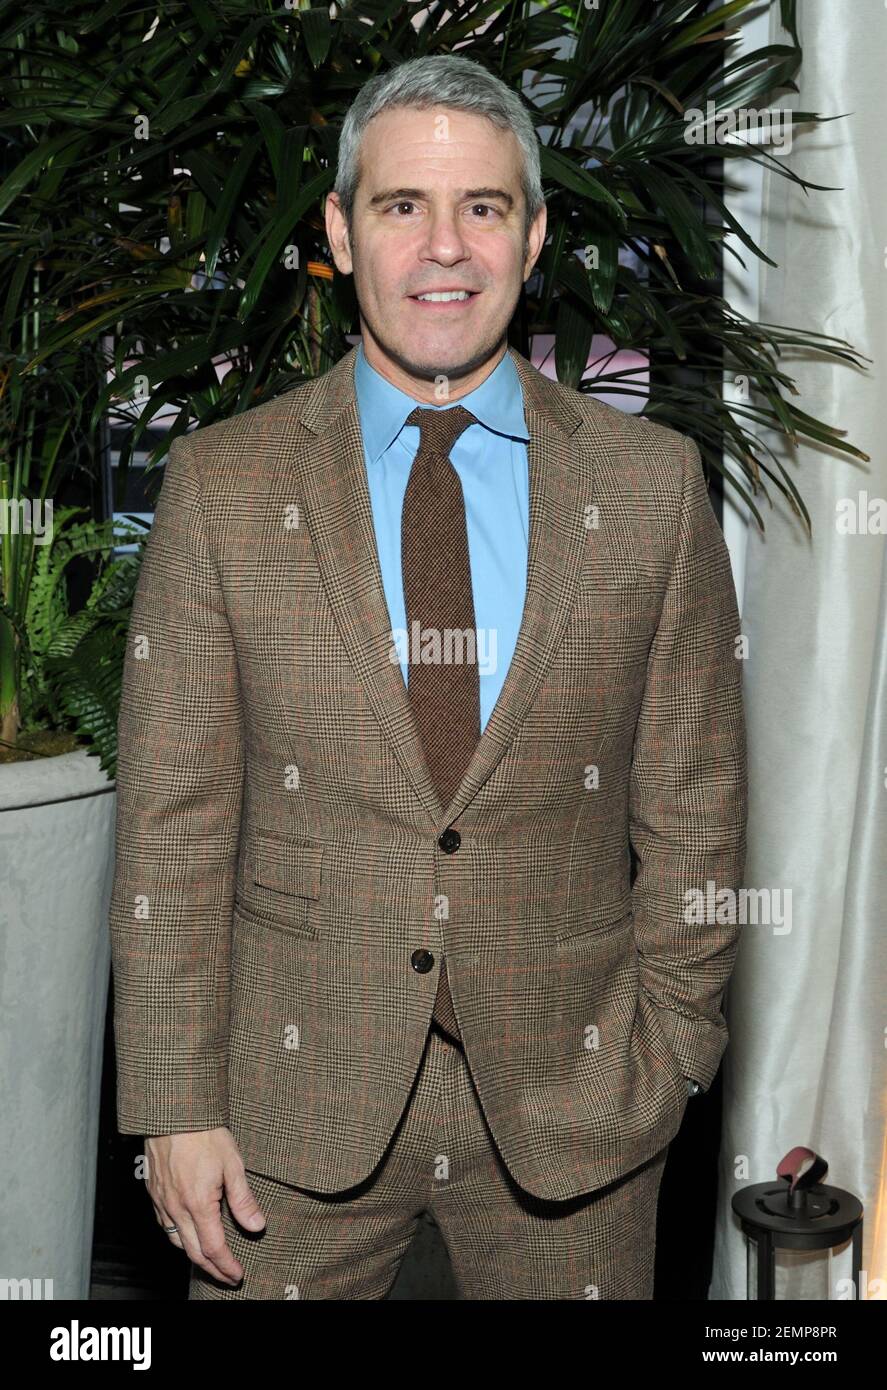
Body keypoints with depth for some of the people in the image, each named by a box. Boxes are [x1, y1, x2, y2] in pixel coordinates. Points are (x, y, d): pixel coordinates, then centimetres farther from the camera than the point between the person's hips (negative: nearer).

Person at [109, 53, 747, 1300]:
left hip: (573, 1094, 1)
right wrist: (177, 1103, -5)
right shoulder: (223, 484, -3)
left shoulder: (654, 483, -2)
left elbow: (692, 800, 2)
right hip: (298, 1098, 0)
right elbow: (172, 817, -4)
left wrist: (672, 1050, 2)